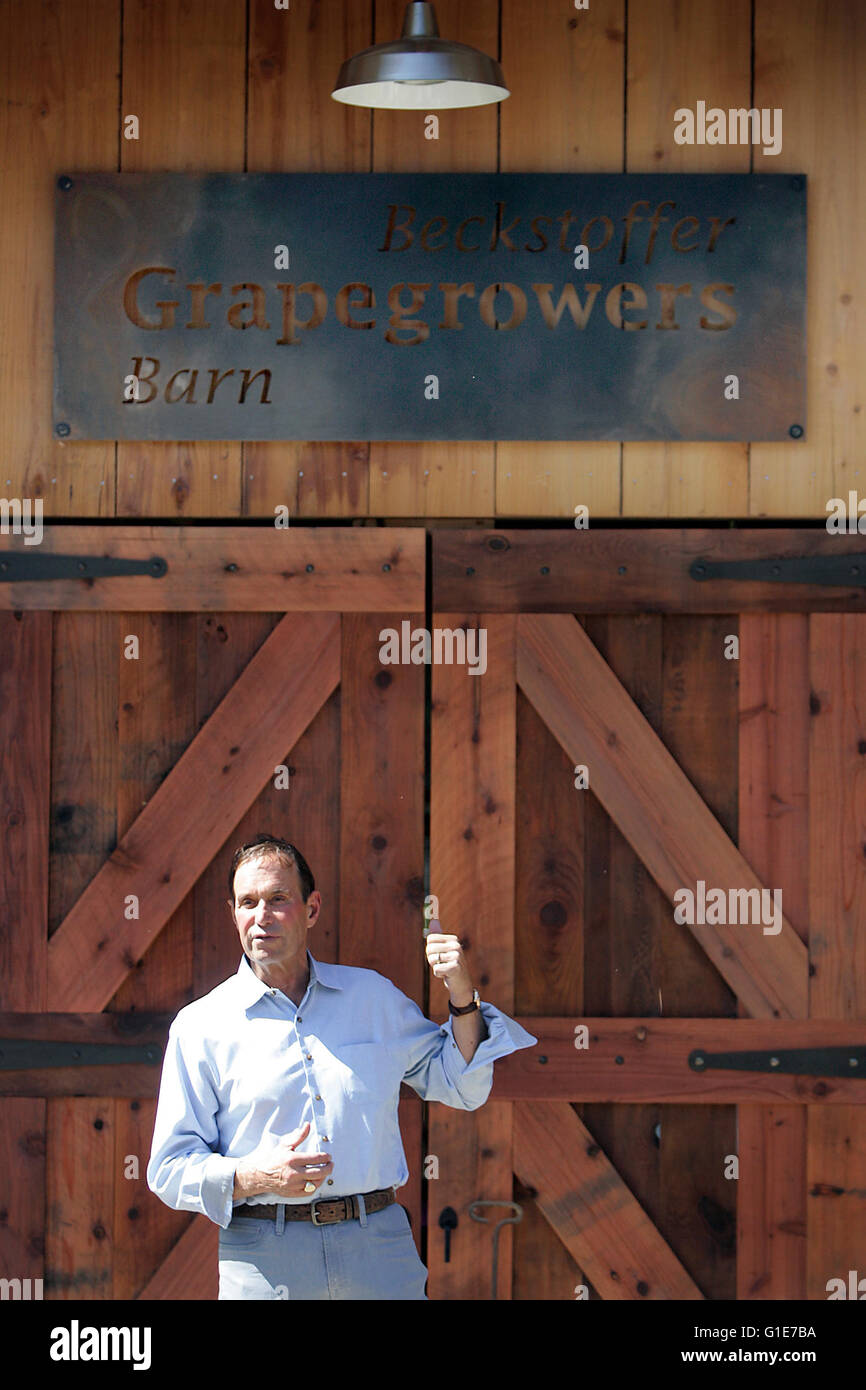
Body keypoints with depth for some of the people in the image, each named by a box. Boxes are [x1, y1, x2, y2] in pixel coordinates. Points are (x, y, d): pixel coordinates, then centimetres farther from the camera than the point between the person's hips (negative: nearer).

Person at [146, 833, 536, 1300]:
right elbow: (170, 1169, 1)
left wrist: (462, 998, 3)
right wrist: (254, 1177, -17)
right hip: (263, 1258, -2)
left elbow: (461, 1088, 19)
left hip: (378, 1247, 2)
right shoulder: (199, 1027, 3)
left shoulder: (373, 995, 12)